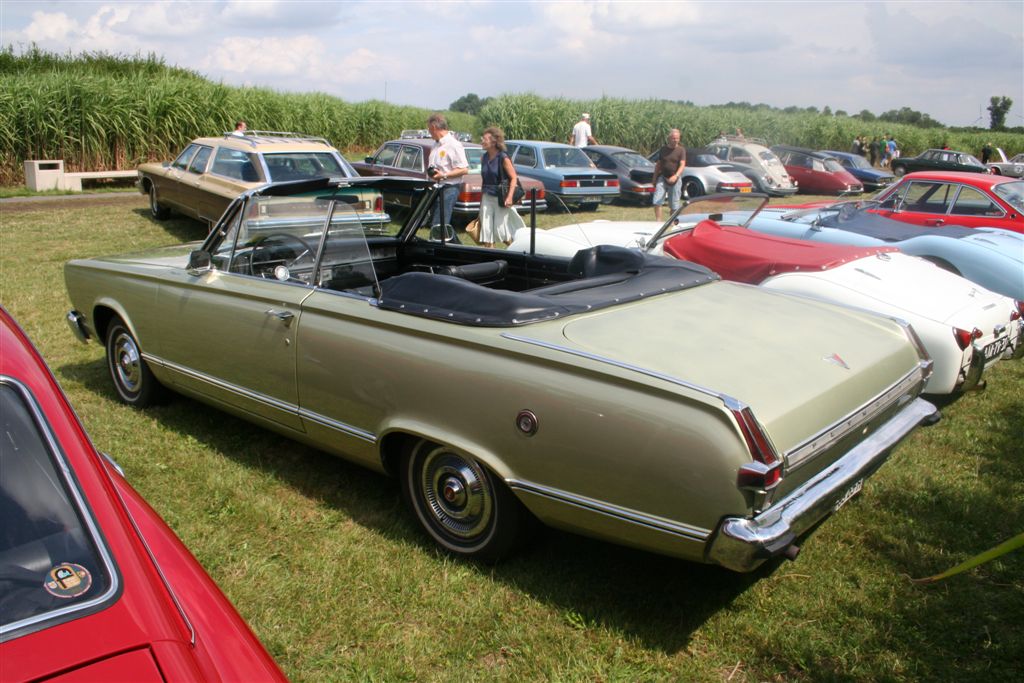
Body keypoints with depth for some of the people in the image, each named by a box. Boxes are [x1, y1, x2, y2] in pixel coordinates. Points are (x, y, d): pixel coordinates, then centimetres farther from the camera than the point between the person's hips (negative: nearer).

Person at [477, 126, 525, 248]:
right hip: (486, 197, 6)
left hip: (500, 198, -6)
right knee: (486, 228, 1)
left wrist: (509, 197, -21)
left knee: (500, 228, -1)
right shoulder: (484, 158, 7)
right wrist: (481, 195, 17)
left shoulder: (503, 158, -11)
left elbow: (514, 178, -12)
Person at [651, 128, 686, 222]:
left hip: (675, 180, -2)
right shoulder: (663, 150, 7)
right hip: (662, 178, 2)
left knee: (674, 204, 5)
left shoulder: (681, 150, -3)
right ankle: (658, 221, -3)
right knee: (657, 201, -9)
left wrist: (676, 176, -29)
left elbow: (682, 165, -13)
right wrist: (654, 178, 13)